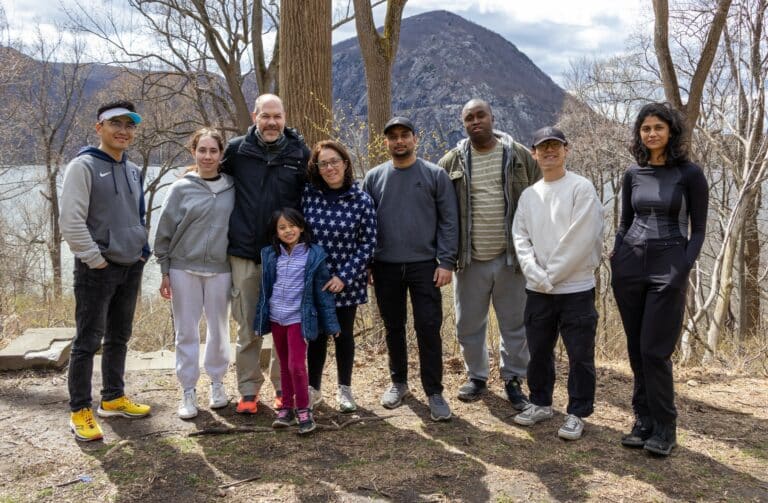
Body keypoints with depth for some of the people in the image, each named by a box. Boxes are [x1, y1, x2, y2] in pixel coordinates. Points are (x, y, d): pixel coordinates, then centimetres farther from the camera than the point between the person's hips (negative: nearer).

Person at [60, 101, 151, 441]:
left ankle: (113, 399, 27)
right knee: (88, 341, -2)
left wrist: (143, 250, 10)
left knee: (119, 337, 15)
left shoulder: (133, 171, 13)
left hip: (131, 267, 7)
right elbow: (71, 220, -16)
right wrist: (95, 259, -16)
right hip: (97, 269, -7)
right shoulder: (84, 166, -10)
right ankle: (80, 411, 7)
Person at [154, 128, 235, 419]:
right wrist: (165, 272, -1)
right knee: (186, 332, 5)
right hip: (184, 268, -1)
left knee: (218, 329, 11)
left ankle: (217, 382, 28)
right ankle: (188, 391, 15)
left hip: (220, 269, 1)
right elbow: (165, 232, 0)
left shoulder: (232, 188, 1)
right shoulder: (181, 188, -3)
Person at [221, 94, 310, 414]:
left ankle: (284, 386, 24)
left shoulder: (300, 153, 0)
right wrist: (230, 226, 7)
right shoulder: (237, 149, 0)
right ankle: (248, 390, 20)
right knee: (248, 326, 7)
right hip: (245, 253, 0)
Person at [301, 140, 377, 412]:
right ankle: (313, 388, 27)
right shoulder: (307, 195, -5)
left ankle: (345, 389, 28)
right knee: (316, 334, 10)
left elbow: (367, 244, -7)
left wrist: (344, 277, -13)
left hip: (347, 282, -1)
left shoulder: (361, 200, -8)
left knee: (344, 334, 11)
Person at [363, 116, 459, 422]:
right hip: (386, 267, 2)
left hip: (424, 265, -2)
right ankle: (398, 383, 29)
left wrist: (446, 262, -9)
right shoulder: (374, 177, 6)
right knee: (394, 327, 13)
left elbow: (449, 221, -2)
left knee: (429, 328, -2)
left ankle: (434, 392, 9)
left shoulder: (435, 175, 0)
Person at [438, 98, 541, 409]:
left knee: (515, 324, 9)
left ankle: (513, 379, 25)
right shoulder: (452, 161, 2)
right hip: (470, 259, 1)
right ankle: (476, 377, 30)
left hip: (510, 257, -1)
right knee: (468, 324, 11)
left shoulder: (519, 156, 1)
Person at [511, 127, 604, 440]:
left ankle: (577, 413, 16)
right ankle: (541, 403, 31)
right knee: (538, 351, 15)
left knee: (580, 355, 3)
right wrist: (537, 275, -11)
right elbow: (520, 238, 4)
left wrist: (551, 276, -13)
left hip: (576, 288, -5)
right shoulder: (528, 195, 10)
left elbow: (580, 239, -14)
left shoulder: (582, 188, -6)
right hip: (537, 290, 5)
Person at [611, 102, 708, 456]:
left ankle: (665, 428, 8)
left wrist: (682, 271, -12)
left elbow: (698, 229, -2)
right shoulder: (633, 174, 8)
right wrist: (616, 262, 4)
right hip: (630, 266, 4)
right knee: (636, 350, 8)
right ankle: (644, 421, 19)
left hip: (668, 268, -4)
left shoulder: (690, 174, -3)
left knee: (655, 351, -6)